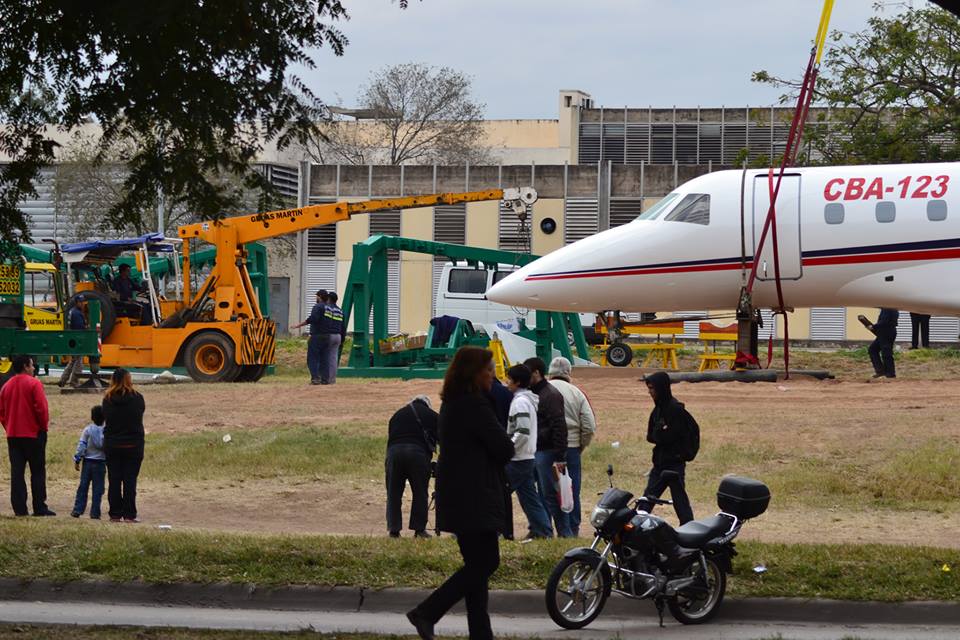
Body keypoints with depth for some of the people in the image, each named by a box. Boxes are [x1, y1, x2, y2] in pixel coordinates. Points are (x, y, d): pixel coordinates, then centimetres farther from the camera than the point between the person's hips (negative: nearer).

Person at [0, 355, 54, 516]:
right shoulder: (34, 383, -10)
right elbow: (41, 408, -15)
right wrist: (44, 427, -2)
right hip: (33, 434, -5)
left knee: (16, 473, 5)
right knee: (37, 472, 2)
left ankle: (20, 509, 1)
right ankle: (39, 508, 0)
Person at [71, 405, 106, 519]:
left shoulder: (87, 430, -4)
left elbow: (81, 446, -4)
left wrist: (77, 460, 3)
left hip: (87, 462, 0)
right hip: (101, 463, 0)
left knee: (83, 487, 7)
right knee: (98, 489, 3)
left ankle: (77, 510, 4)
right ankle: (95, 512, 0)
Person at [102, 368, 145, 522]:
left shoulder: (107, 399, -6)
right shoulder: (136, 398, -10)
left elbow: (105, 418, 3)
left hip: (111, 445, 2)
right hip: (133, 445, -2)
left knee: (114, 481, 8)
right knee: (130, 481, 3)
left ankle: (115, 514, 9)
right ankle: (129, 515, 1)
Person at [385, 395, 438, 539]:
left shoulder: (397, 414, 28)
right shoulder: (431, 415, 18)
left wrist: (387, 463, 31)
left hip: (394, 451, 2)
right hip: (418, 452, -2)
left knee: (393, 493, 8)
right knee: (420, 493, 7)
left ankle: (394, 529, 6)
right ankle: (419, 529, 5)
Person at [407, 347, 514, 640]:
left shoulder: (451, 403, 15)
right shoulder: (473, 404, -17)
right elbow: (504, 448, -17)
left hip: (457, 495, 10)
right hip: (473, 497, -10)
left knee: (477, 563, 11)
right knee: (485, 562, -6)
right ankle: (426, 613, -8)